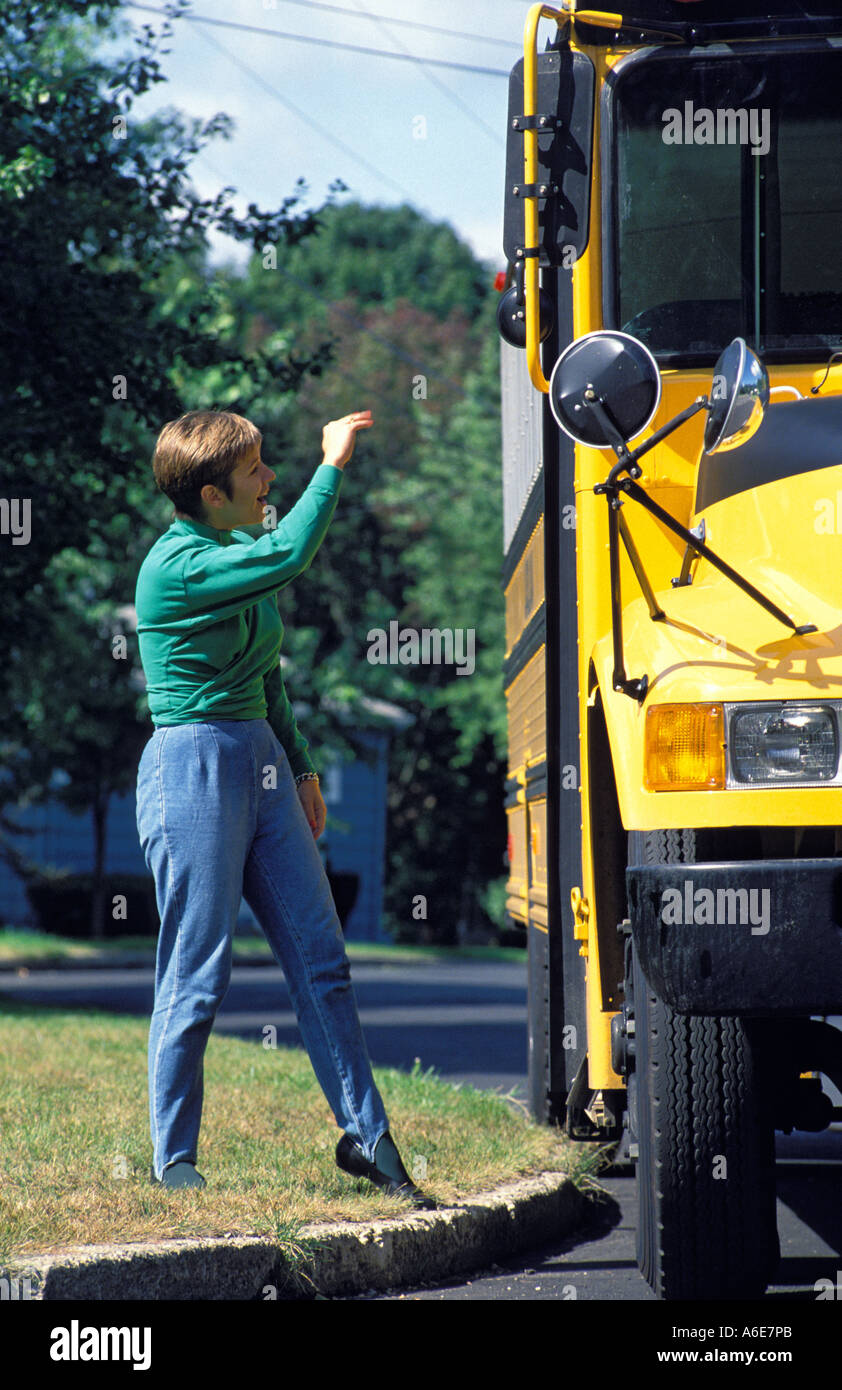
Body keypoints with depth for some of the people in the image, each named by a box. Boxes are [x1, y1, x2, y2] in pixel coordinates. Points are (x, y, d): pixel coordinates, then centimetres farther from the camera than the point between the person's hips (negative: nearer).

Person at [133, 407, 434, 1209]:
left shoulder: (241, 551, 12)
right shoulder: (176, 566, -15)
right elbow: (289, 556, -29)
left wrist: (299, 767, 21)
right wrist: (333, 464, -21)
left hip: (259, 764, 8)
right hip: (193, 769, -8)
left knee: (320, 958, 7)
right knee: (197, 975, -3)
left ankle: (365, 1135, 12)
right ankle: (171, 1159, 6)